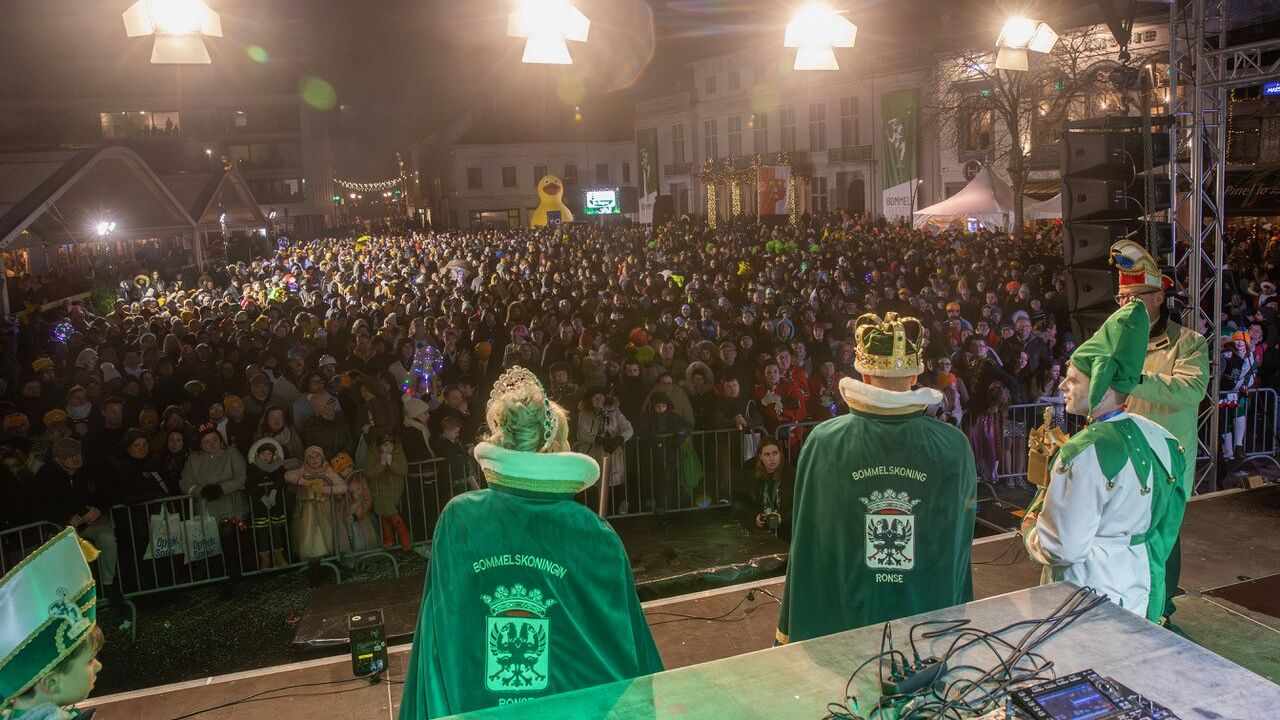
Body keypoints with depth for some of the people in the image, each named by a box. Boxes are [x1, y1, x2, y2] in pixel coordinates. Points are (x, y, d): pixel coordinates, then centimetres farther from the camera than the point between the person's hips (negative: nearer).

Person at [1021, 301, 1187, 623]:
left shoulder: (1085, 454, -26)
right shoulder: (1159, 437, -1)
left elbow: (1061, 549, -24)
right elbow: (1169, 523, 11)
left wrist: (1029, 529, -5)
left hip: (1092, 597, -8)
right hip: (1146, 590, 8)